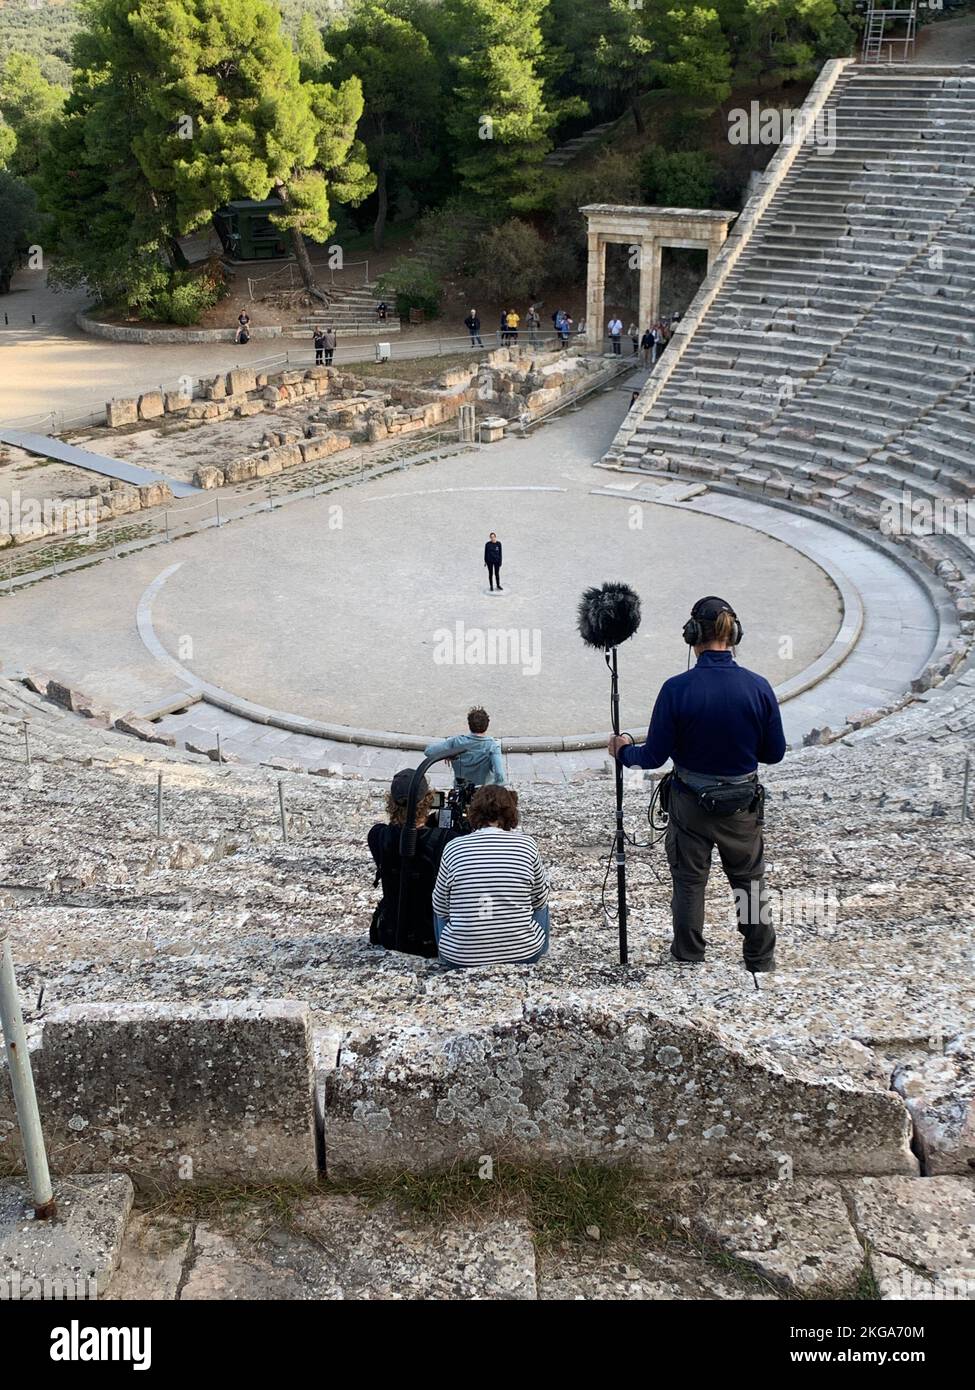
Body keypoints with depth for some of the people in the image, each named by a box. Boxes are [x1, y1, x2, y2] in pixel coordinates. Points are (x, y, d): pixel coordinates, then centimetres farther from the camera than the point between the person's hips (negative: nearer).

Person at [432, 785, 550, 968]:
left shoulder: (454, 848, -7)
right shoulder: (526, 844, -7)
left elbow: (441, 907, 3)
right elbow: (540, 900, 6)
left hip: (461, 958, 0)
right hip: (523, 954, 0)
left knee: (439, 904, 30)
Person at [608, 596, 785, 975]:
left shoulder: (677, 689, -19)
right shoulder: (758, 687, -12)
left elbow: (654, 756, -13)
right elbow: (774, 753, -3)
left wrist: (624, 749, 8)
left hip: (690, 803, -2)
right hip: (742, 803, 2)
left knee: (689, 883, 16)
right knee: (750, 881, 19)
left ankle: (688, 960, 27)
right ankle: (761, 962, 30)